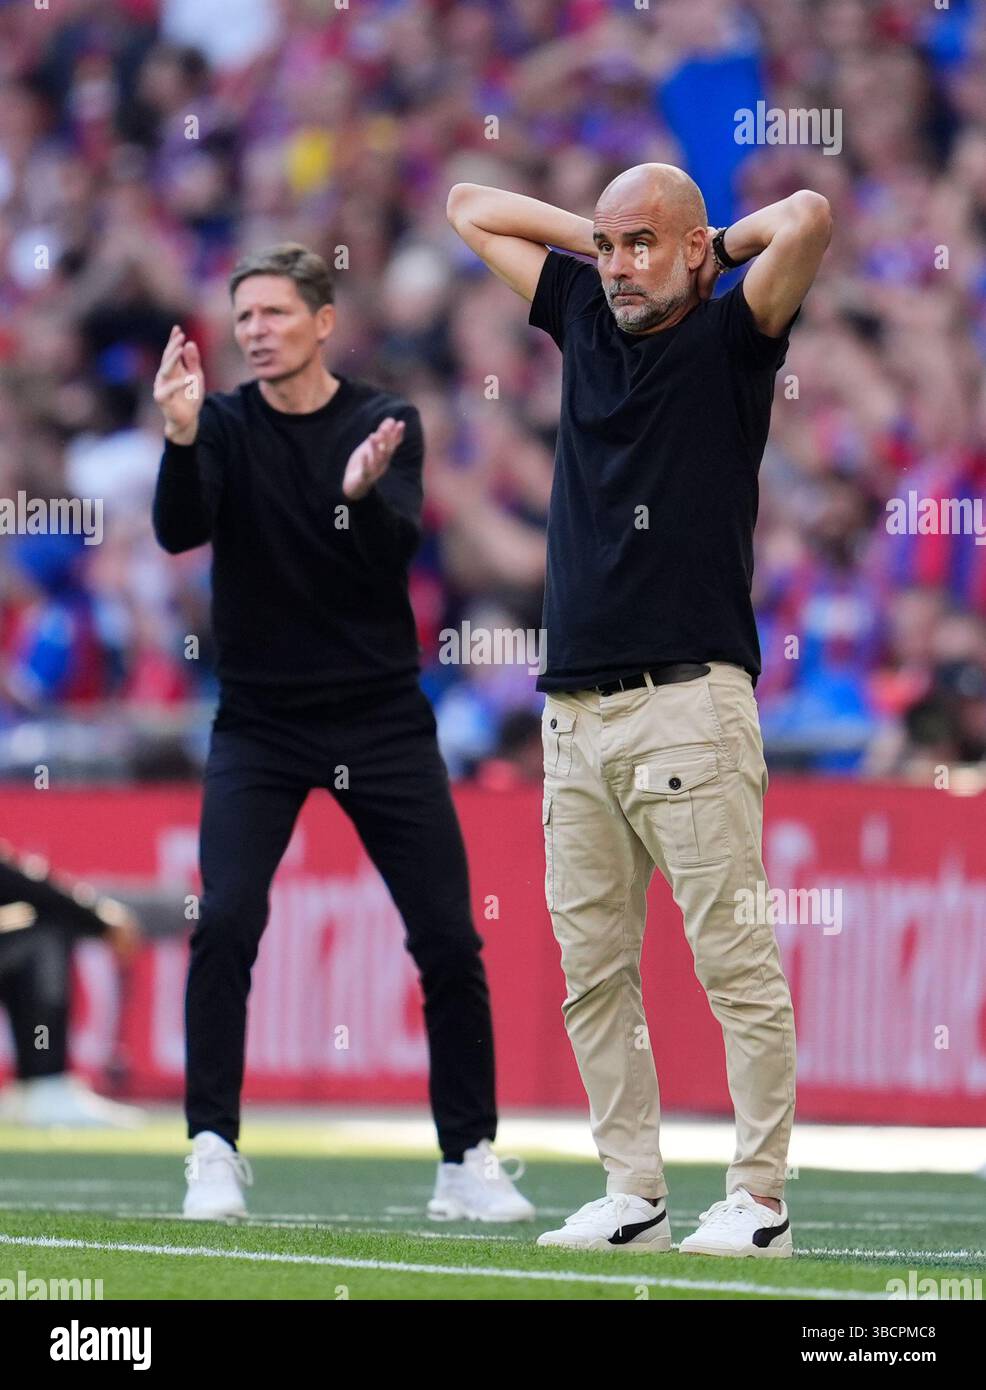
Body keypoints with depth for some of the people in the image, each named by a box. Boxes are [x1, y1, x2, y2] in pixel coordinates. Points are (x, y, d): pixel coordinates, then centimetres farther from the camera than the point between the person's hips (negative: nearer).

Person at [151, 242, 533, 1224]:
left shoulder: (384, 424, -2)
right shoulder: (224, 424, -1)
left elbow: (395, 551, -17)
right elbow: (179, 531, -17)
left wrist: (361, 492, -39)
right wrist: (180, 436, -35)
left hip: (383, 719, 0)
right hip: (260, 720, 0)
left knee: (448, 938, -1)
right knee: (226, 920, -18)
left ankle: (467, 1161, 11)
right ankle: (214, 1152, -10)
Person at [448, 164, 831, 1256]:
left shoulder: (730, 337, 1)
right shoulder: (584, 315, 16)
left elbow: (807, 219, -16)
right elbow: (471, 209, 27)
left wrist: (717, 247, 2)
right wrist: (603, 240, 20)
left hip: (688, 703, -6)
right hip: (574, 710, 6)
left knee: (735, 961, -7)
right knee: (591, 969, 6)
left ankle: (758, 1201, -5)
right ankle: (631, 1195, 12)